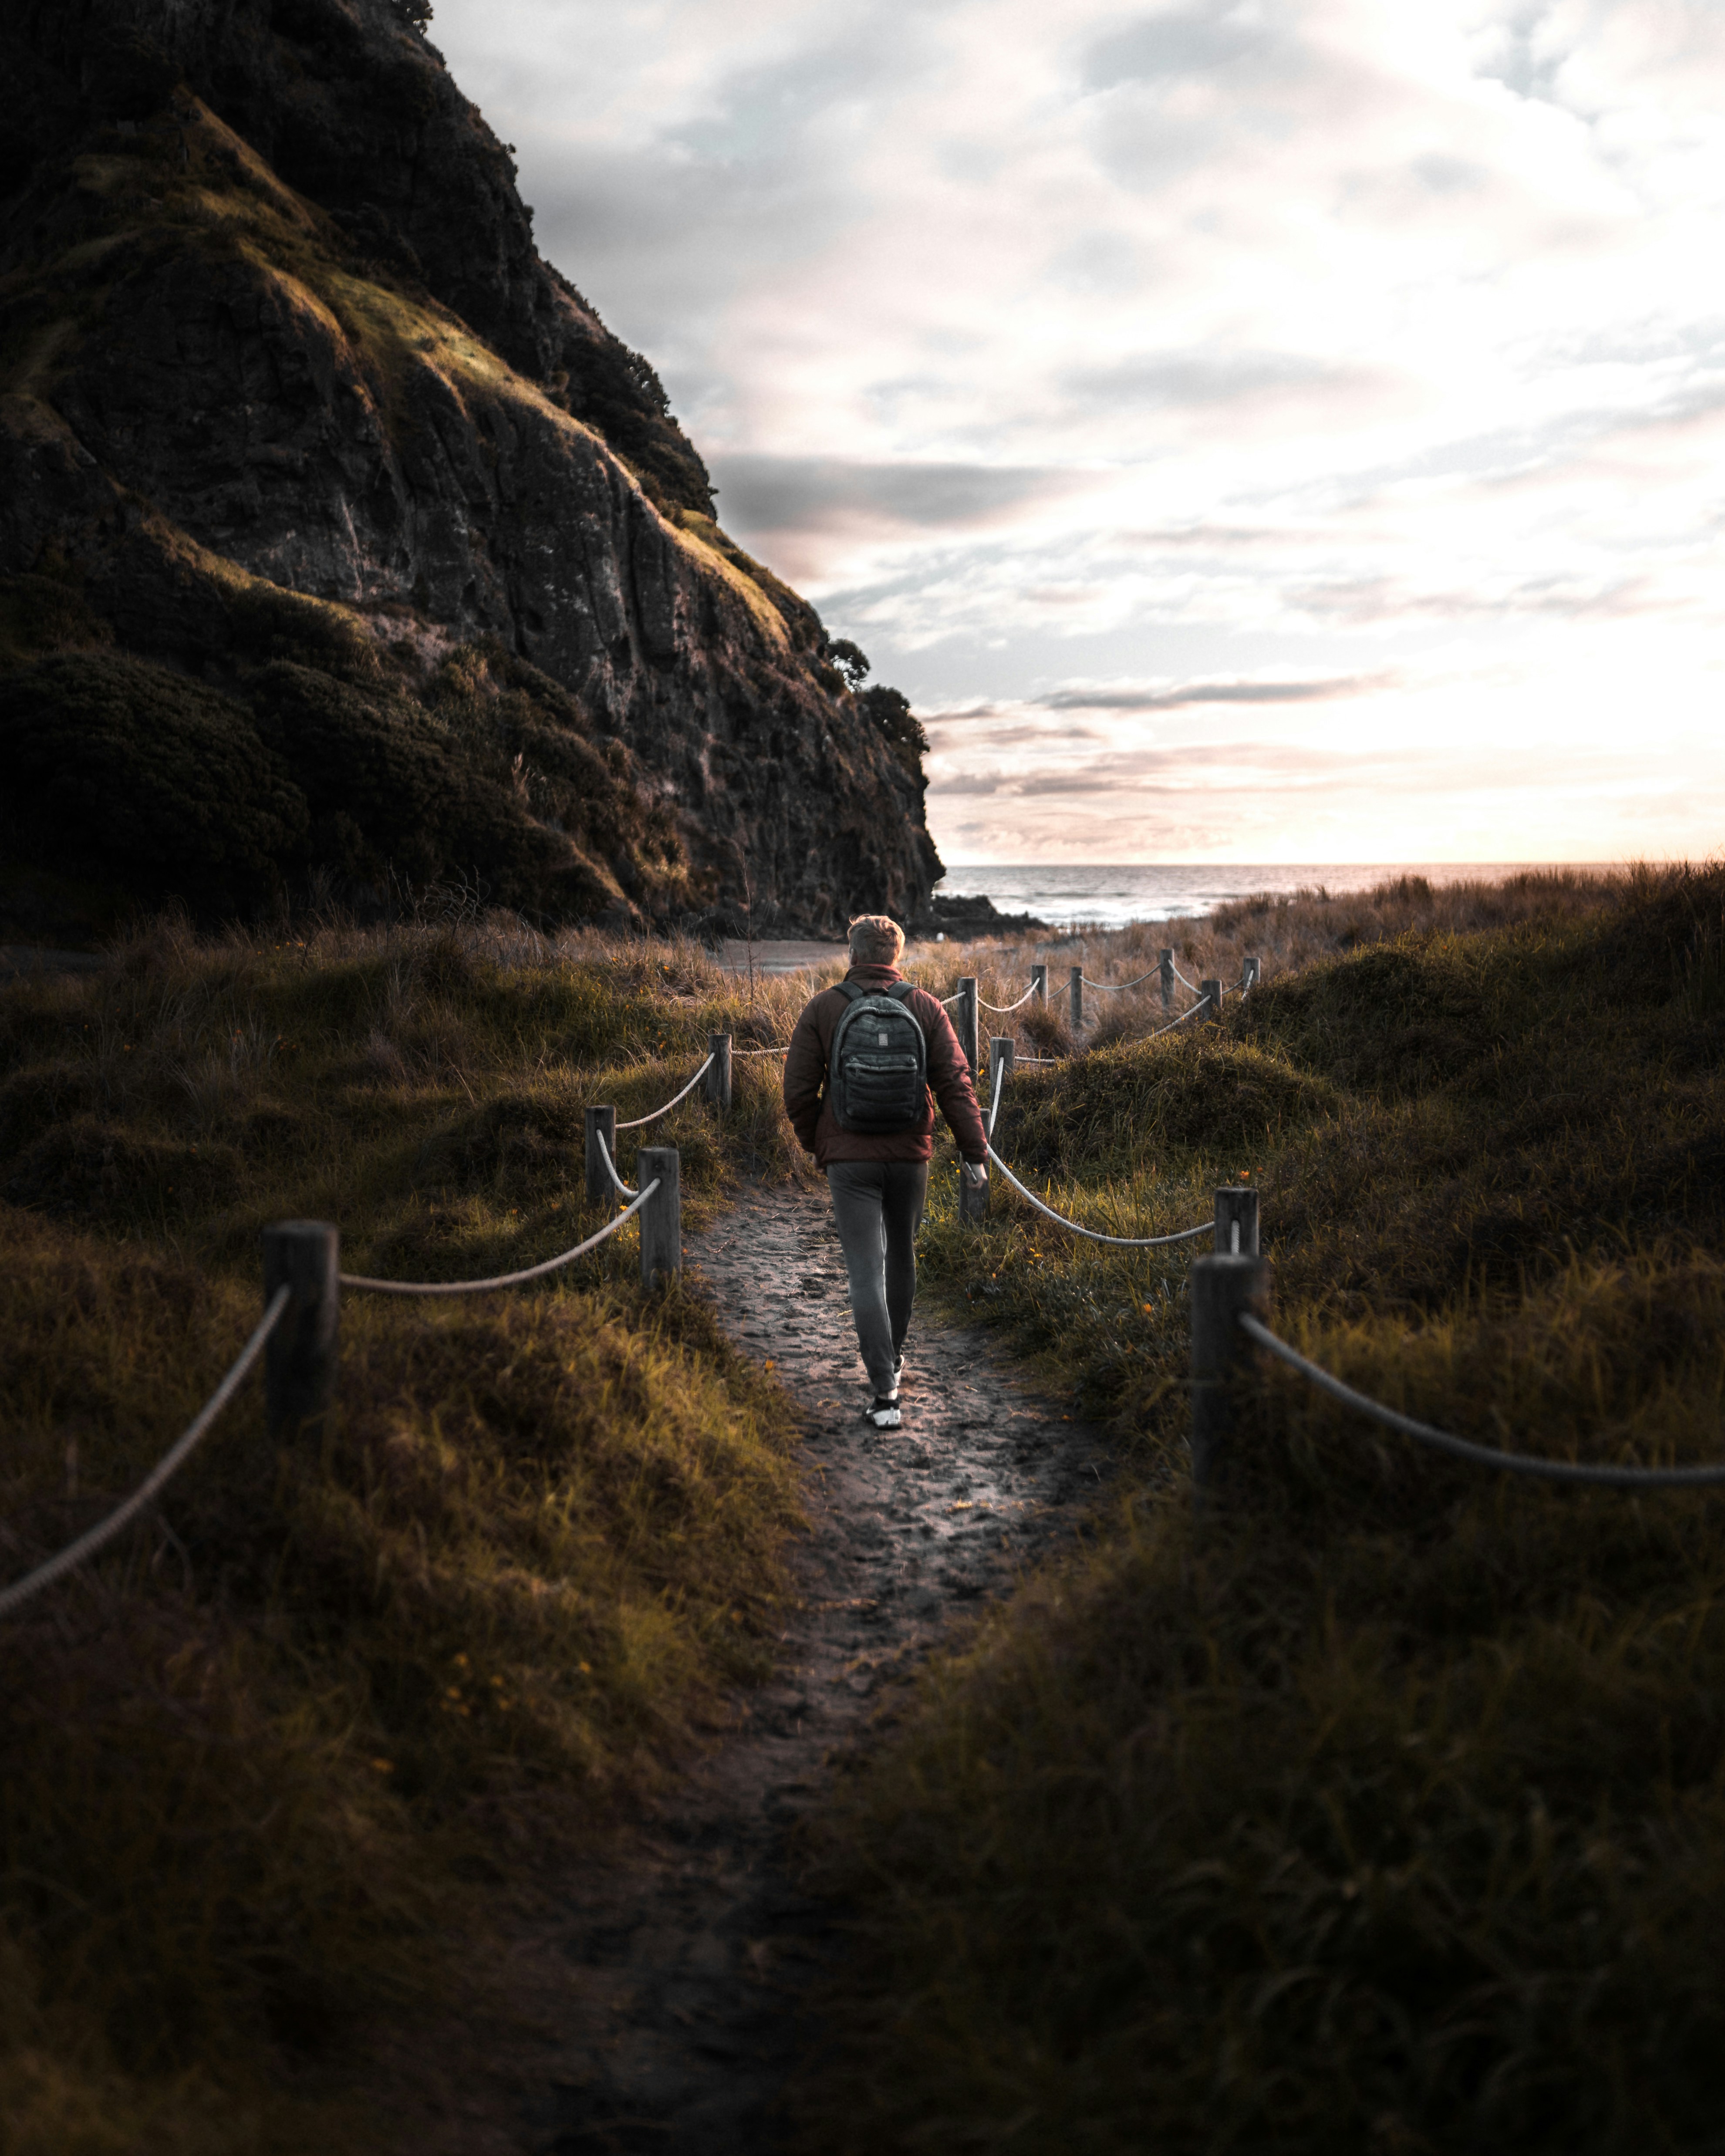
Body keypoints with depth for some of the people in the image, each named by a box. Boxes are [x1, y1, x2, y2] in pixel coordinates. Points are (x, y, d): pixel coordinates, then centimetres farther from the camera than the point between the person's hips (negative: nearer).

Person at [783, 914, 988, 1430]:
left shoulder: (823, 1009, -4)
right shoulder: (925, 1008, -1)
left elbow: (799, 1088, -2)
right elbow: (955, 1083, -5)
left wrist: (813, 1142, 14)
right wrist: (975, 1151, -1)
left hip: (850, 1160, -2)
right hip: (911, 1156, 2)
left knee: (866, 1273, -3)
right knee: (901, 1255, 23)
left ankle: (885, 1393, -11)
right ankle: (893, 1354, 42)